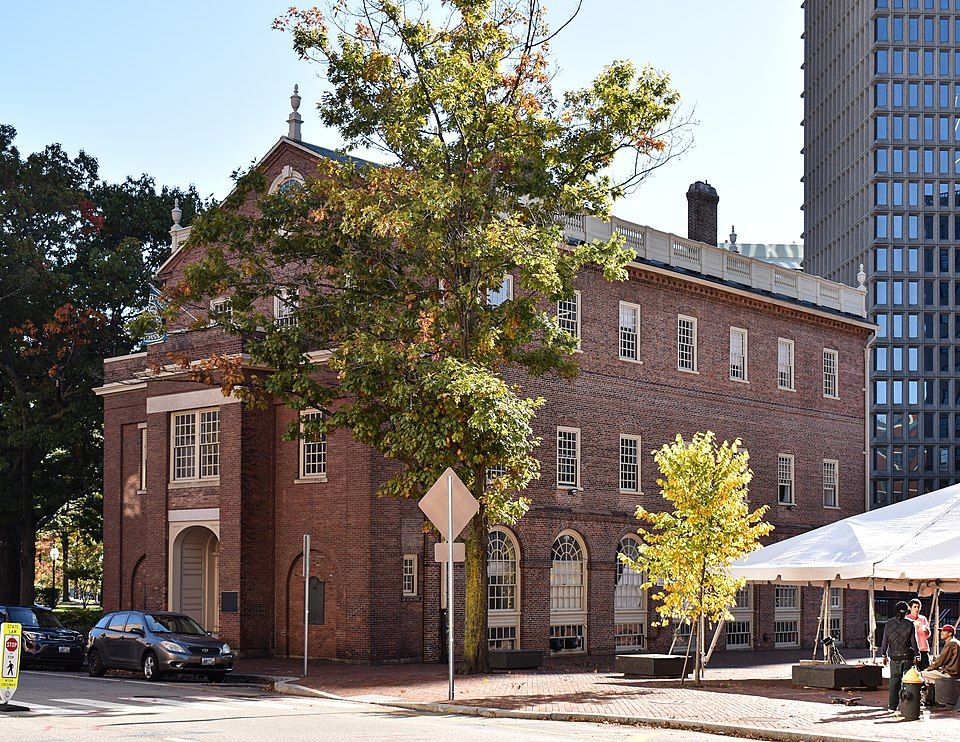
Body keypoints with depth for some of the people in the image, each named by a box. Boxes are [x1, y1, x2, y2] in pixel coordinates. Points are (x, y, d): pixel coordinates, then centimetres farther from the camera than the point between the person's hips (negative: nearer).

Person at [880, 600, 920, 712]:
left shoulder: (889, 624, 0)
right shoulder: (910, 624, -6)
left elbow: (884, 641, 3)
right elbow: (914, 641, -4)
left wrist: (884, 655, 13)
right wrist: (916, 655, 5)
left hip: (894, 657, 2)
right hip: (908, 657, -2)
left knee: (894, 681, 7)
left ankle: (892, 705, 7)